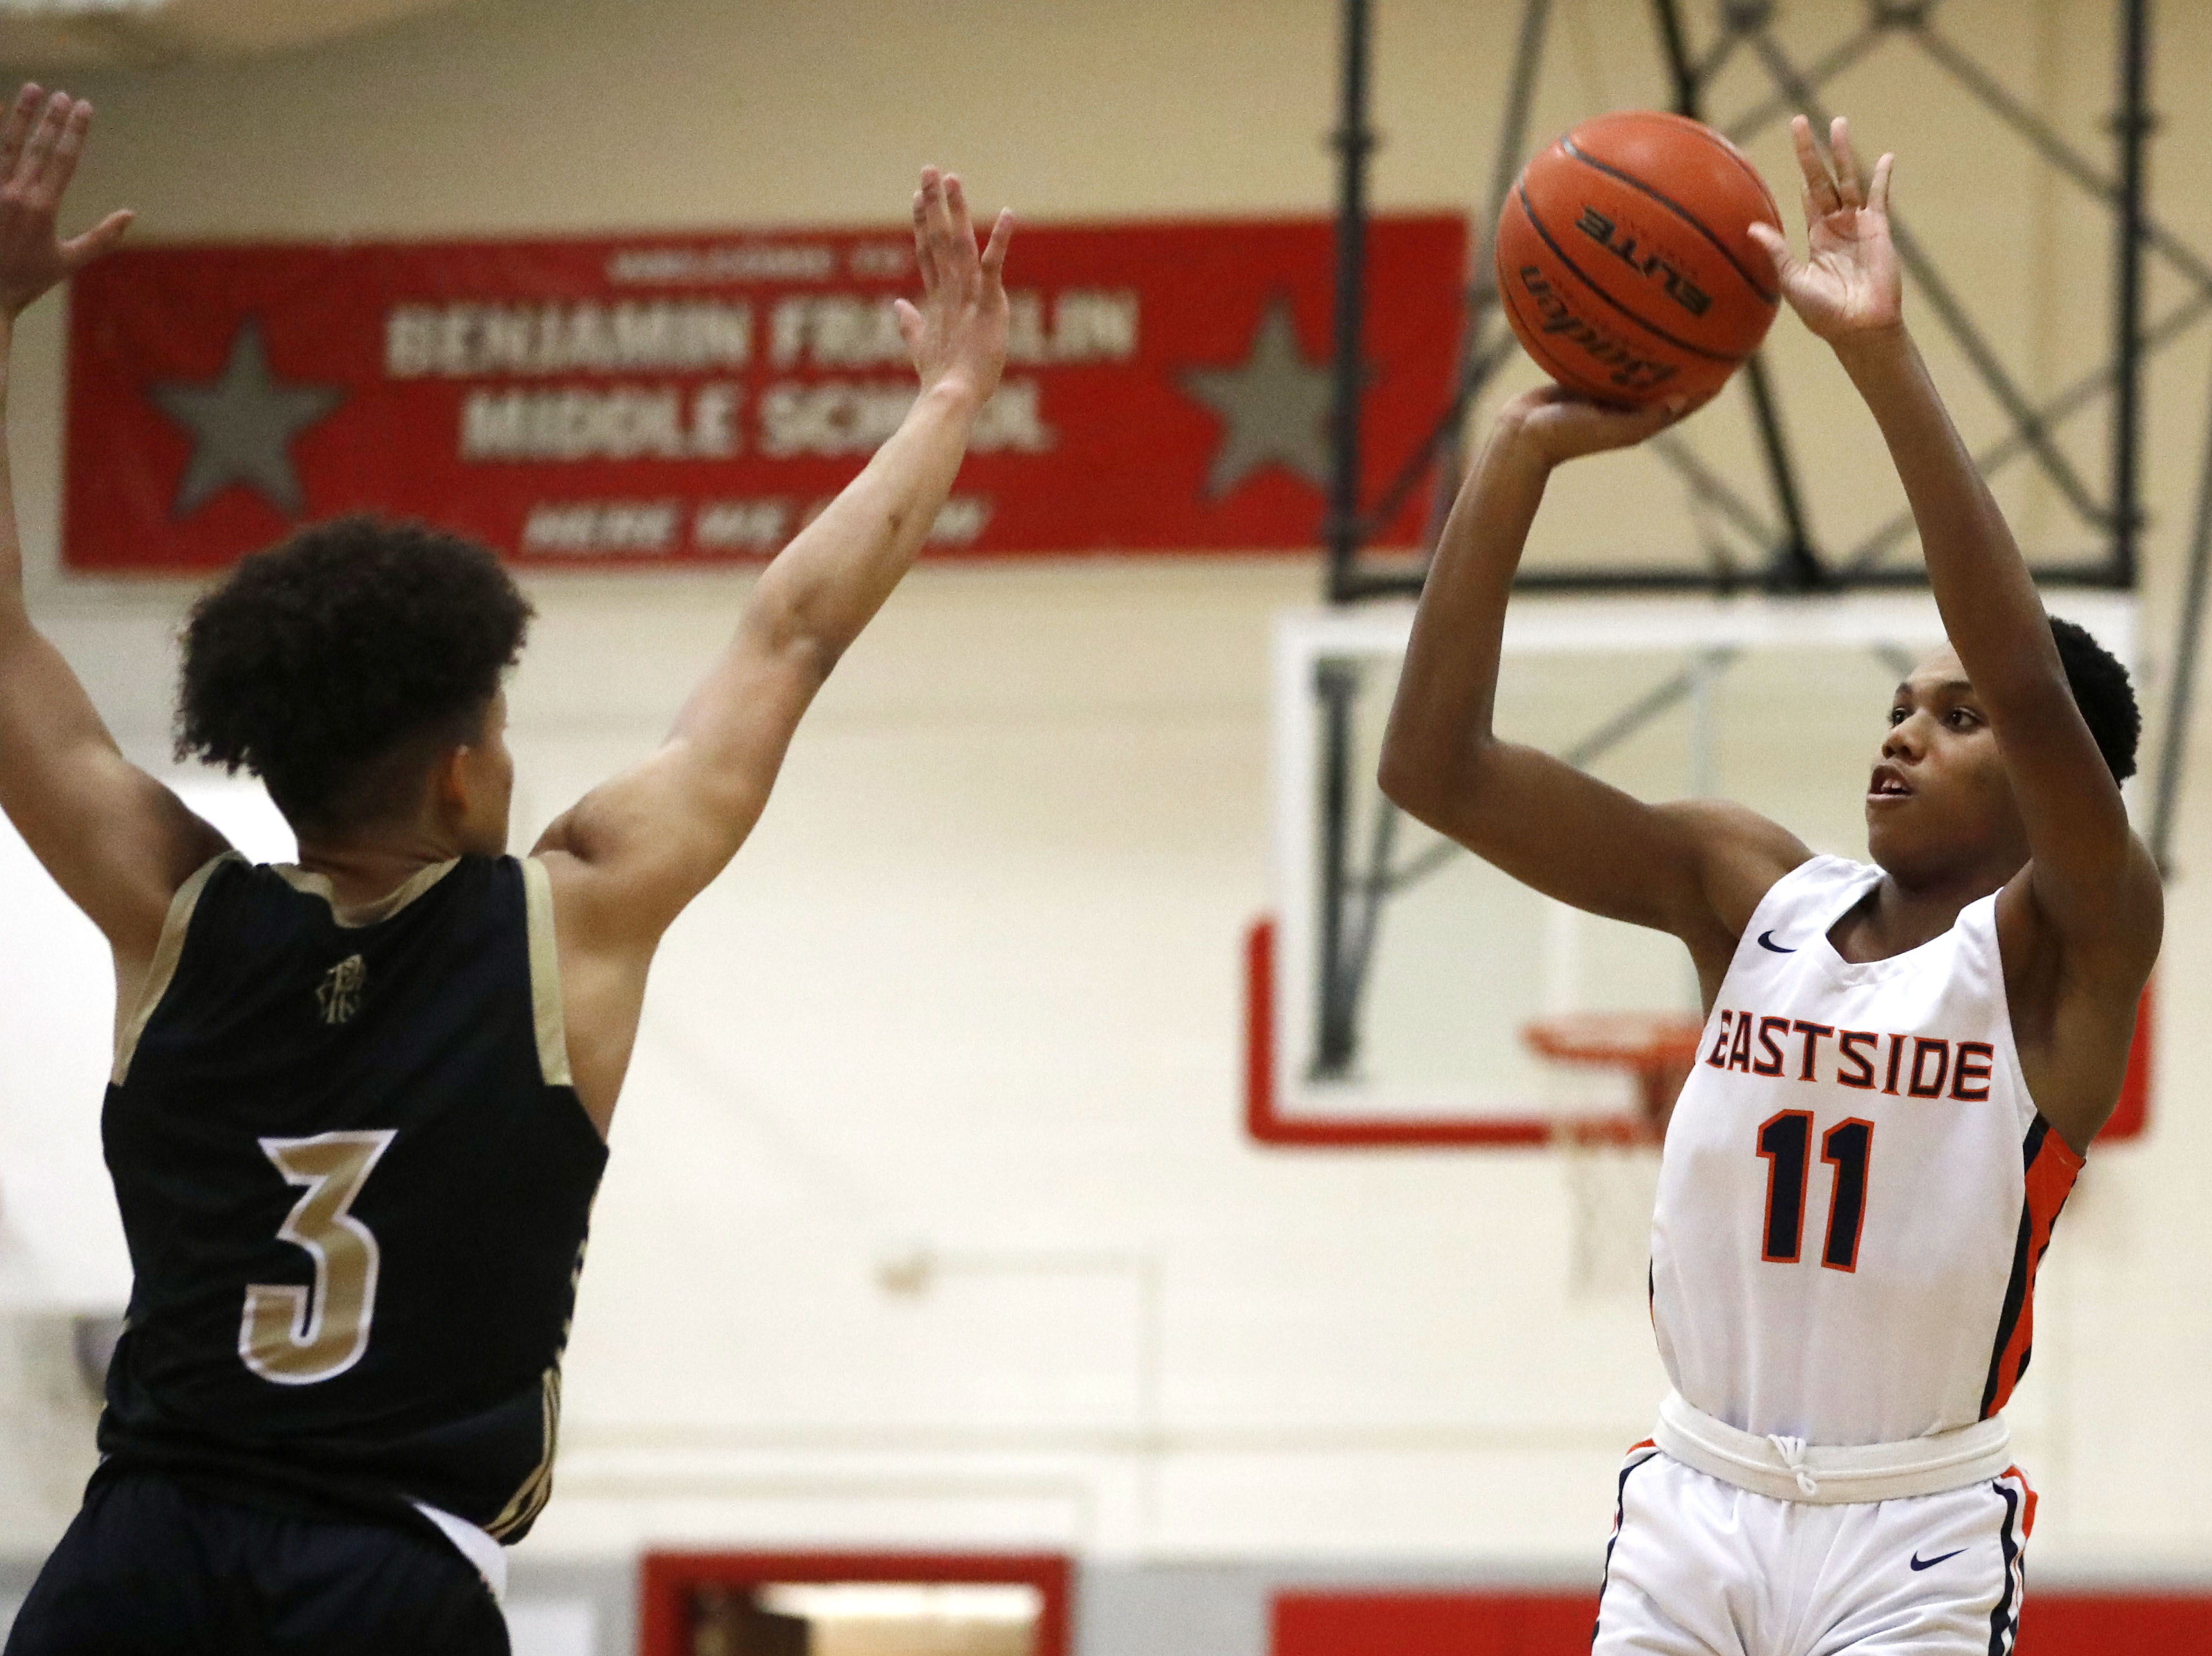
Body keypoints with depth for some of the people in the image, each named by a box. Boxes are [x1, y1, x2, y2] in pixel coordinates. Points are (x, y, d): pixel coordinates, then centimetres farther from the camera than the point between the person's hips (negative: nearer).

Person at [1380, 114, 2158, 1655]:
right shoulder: (1749, 890, 5)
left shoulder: (2063, 949, -8)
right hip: (1695, 1507, 4)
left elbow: (2035, 691, -28)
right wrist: (1526, 454, -14)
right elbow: (1437, 766, -4)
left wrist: (1886, 358, -34)